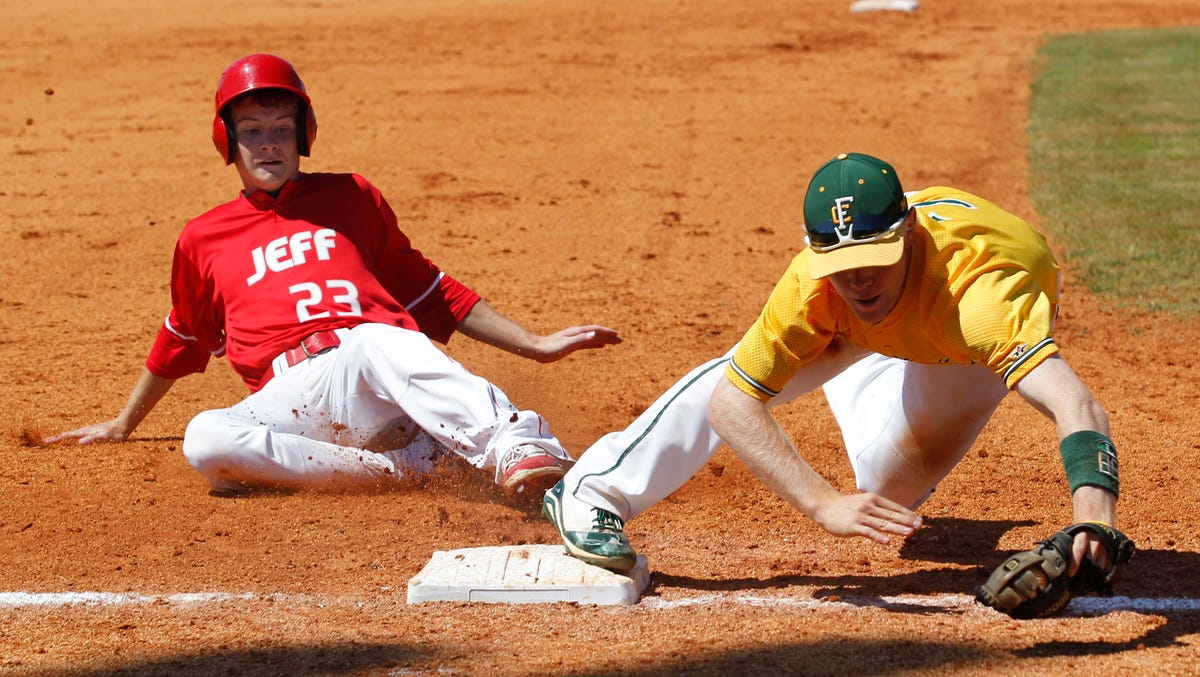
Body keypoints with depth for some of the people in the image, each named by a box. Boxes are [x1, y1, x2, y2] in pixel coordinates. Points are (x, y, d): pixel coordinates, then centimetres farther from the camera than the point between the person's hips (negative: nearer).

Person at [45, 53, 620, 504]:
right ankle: (401, 464, -33)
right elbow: (179, 344, 40)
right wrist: (123, 426, 48)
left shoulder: (351, 198, 25)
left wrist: (534, 345, 18)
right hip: (295, 398, 1)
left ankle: (520, 449, -63)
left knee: (375, 341, -39)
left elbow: (432, 293, 26)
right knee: (205, 439, -33)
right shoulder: (203, 239, 26)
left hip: (386, 373, -1)